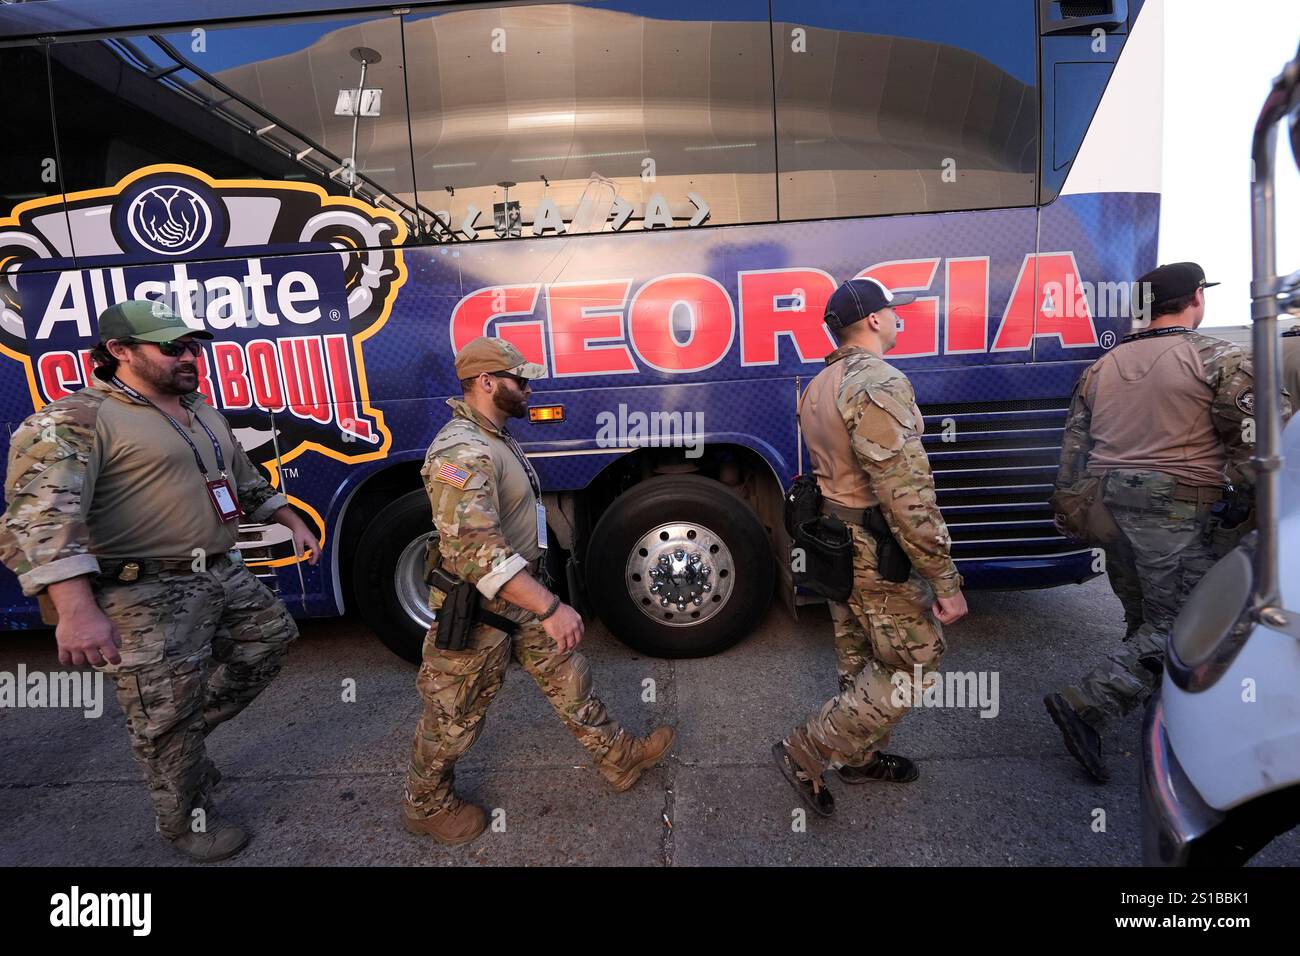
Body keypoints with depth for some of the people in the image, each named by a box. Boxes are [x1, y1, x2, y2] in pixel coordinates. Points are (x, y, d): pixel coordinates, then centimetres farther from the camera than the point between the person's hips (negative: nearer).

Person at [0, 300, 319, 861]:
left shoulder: (203, 413, 12)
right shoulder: (75, 420, -15)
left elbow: (246, 480, 24)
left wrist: (291, 521, 22)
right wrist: (77, 609, -34)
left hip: (223, 575, 8)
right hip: (147, 594, -8)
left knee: (271, 640, 17)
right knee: (167, 716, 5)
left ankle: (184, 740, 36)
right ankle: (186, 823, 29)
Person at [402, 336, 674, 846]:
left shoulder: (497, 438, 8)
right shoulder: (461, 452, -26)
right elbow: (477, 550, -35)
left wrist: (542, 601, 25)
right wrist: (549, 607, -37)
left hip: (522, 597, 9)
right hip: (480, 611, -9)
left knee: (569, 676, 17)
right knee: (455, 716, 12)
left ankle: (618, 758, 33)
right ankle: (425, 805, 37)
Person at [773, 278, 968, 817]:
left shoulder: (819, 386, 10)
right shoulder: (879, 383, -21)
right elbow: (907, 496, -25)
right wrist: (945, 581, -19)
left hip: (837, 543, 9)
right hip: (877, 551, -9)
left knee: (861, 659, 21)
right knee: (913, 664, 6)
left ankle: (860, 757, 38)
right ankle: (806, 754, 9)